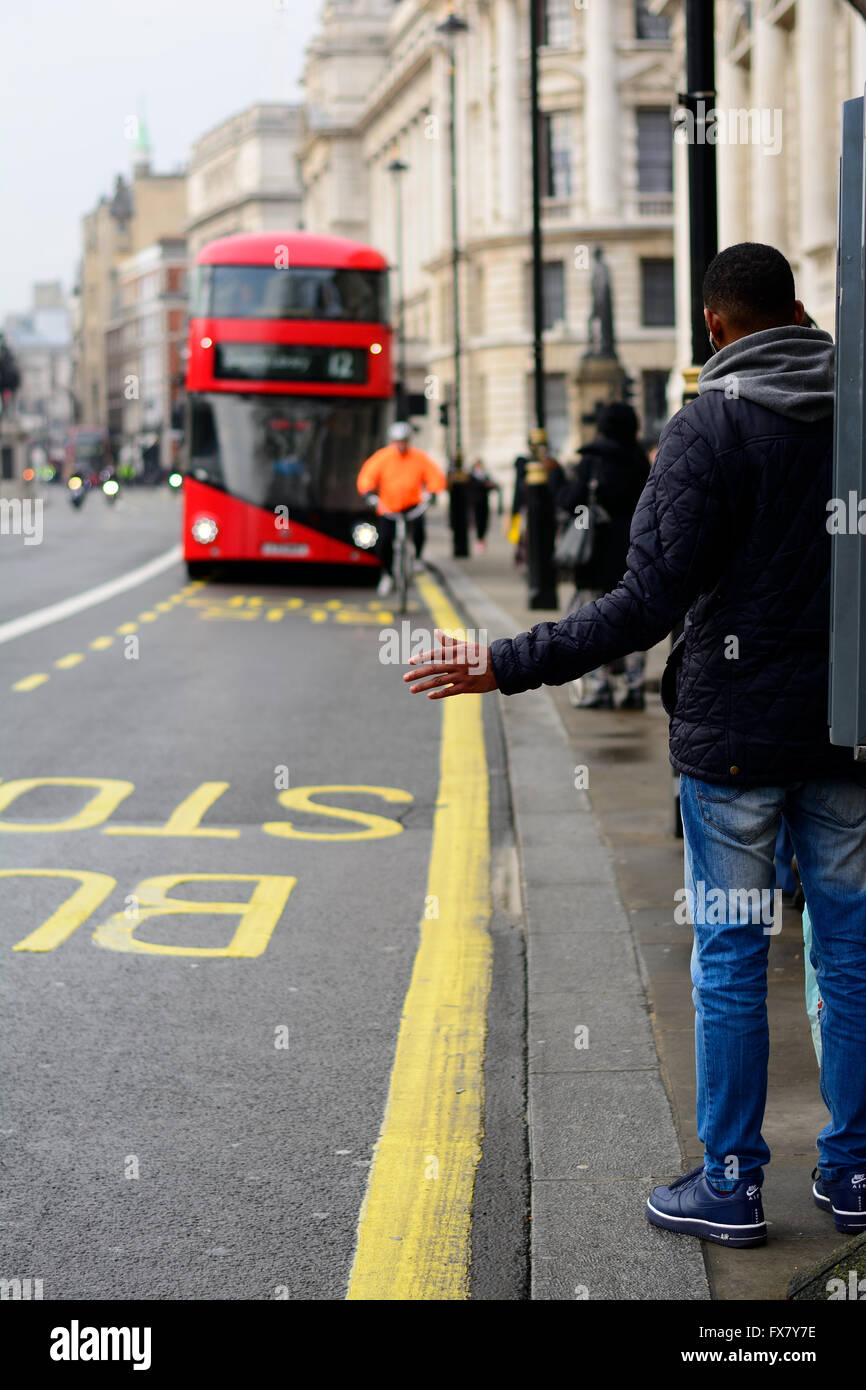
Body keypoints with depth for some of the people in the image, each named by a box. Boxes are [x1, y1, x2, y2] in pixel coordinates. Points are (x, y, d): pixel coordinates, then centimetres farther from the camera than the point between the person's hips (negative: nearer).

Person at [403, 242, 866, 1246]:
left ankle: (731, 1181, 12)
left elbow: (650, 604, -18)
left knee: (728, 956, 5)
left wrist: (506, 665, -14)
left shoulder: (709, 427, -11)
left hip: (736, 734, -5)